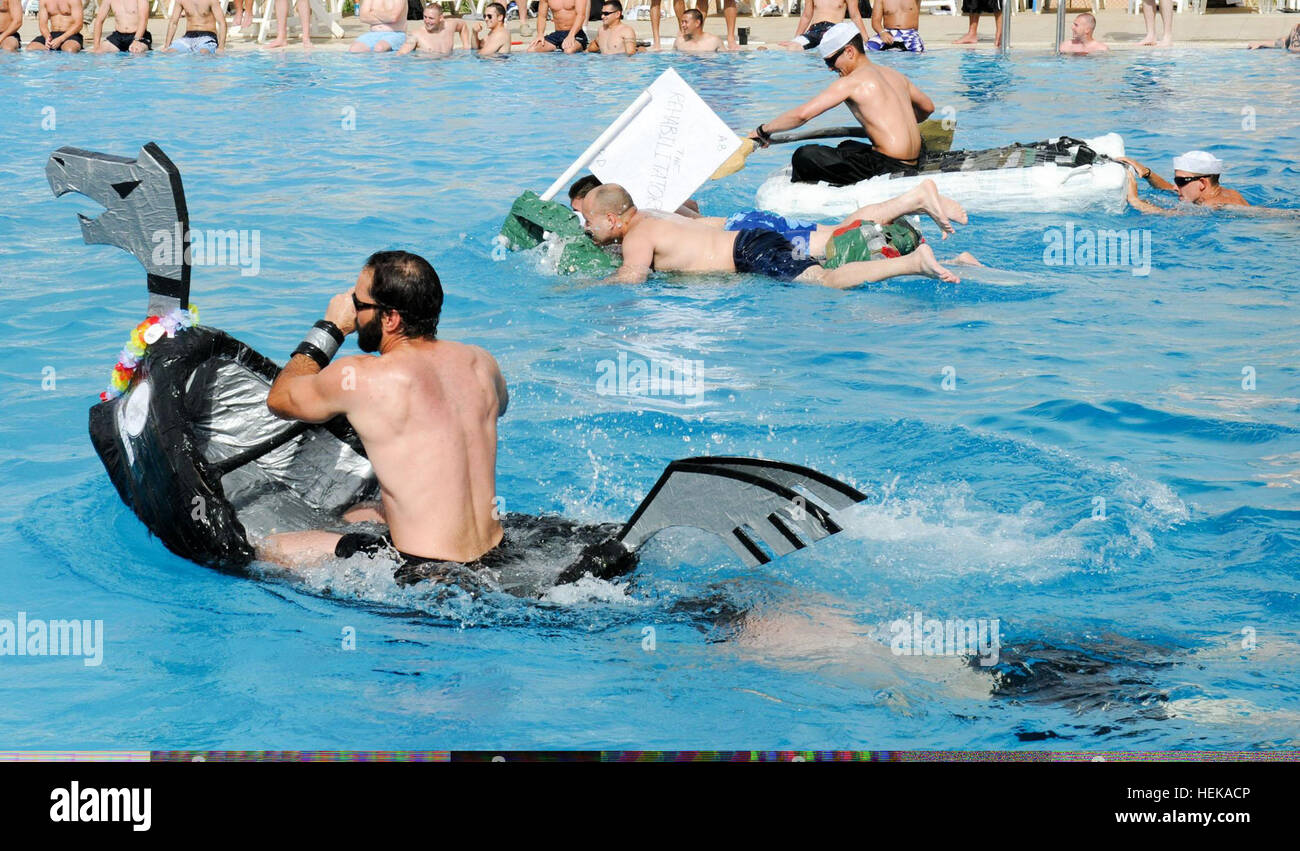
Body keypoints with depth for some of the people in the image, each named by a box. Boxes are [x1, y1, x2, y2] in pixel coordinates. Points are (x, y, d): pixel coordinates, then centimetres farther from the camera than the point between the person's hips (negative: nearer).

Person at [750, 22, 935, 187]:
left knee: (804, 156, -14)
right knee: (847, 147, 36)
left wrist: (764, 130, -1)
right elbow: (928, 107, 30)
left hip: (889, 167, -9)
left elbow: (802, 114, -13)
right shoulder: (894, 75, 15)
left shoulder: (852, 81, -9)